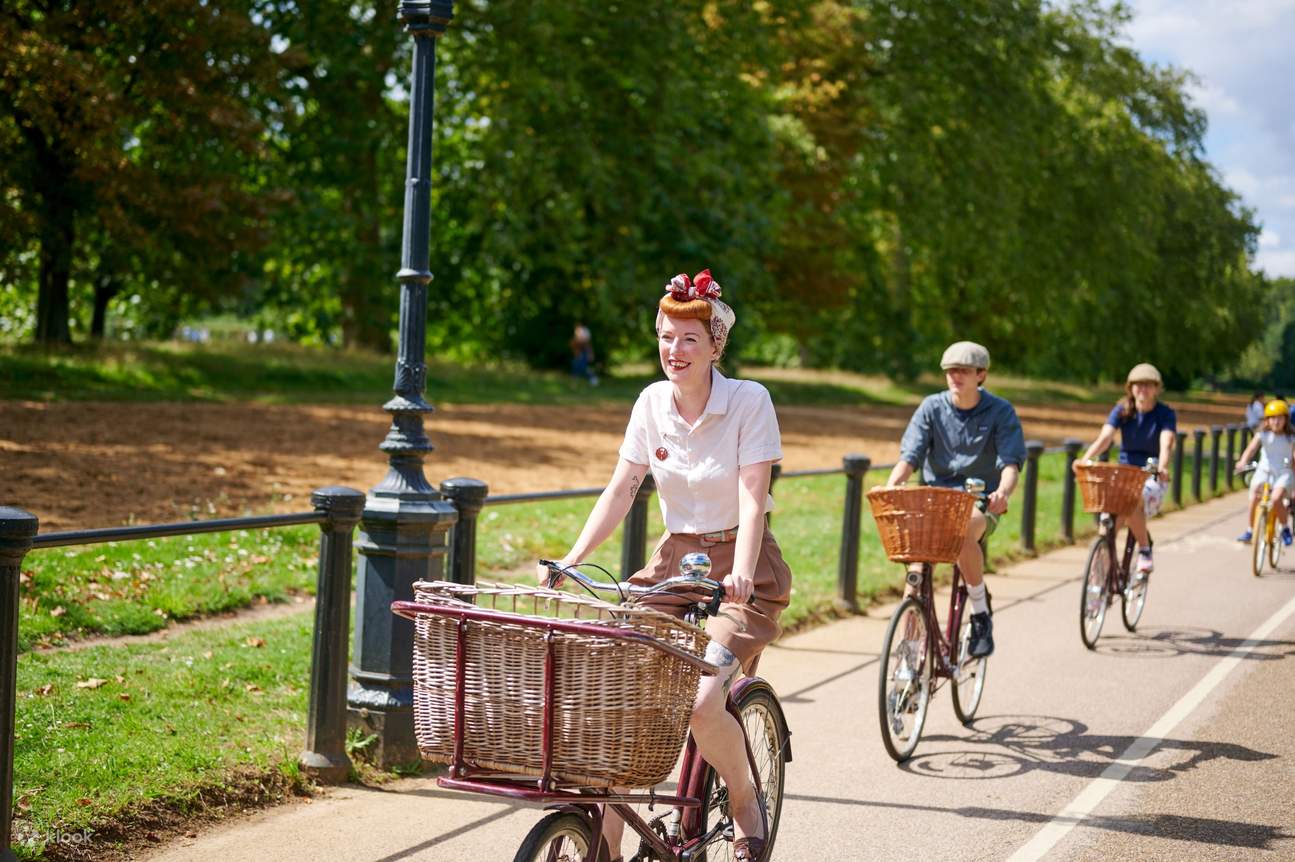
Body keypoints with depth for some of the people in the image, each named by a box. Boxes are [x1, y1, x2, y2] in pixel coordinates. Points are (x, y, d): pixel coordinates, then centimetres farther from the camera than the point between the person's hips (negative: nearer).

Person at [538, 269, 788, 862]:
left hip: (740, 571, -5)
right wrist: (571, 560, -7)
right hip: (673, 559, 5)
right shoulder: (653, 402, 1)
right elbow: (620, 490, 3)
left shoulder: (749, 401, -12)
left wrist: (740, 574, -35)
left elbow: (752, 498, -20)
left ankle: (745, 802, 7)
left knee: (703, 703, -25)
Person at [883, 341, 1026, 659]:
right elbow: (910, 455, -5)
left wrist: (1003, 491, -35)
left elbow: (1011, 463, -12)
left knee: (963, 532, -37)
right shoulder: (932, 407, 3)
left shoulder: (1000, 412, -2)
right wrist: (891, 486, -27)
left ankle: (980, 612, -17)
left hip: (980, 502, -3)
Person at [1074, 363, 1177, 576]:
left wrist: (1162, 467, -45)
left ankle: (1145, 551, -12)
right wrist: (1085, 459, -34)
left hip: (1152, 478, -3)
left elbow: (1166, 443, -23)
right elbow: (1105, 437, -14)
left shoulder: (1166, 414, -5)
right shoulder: (1122, 411, 1)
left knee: (1133, 502, -34)